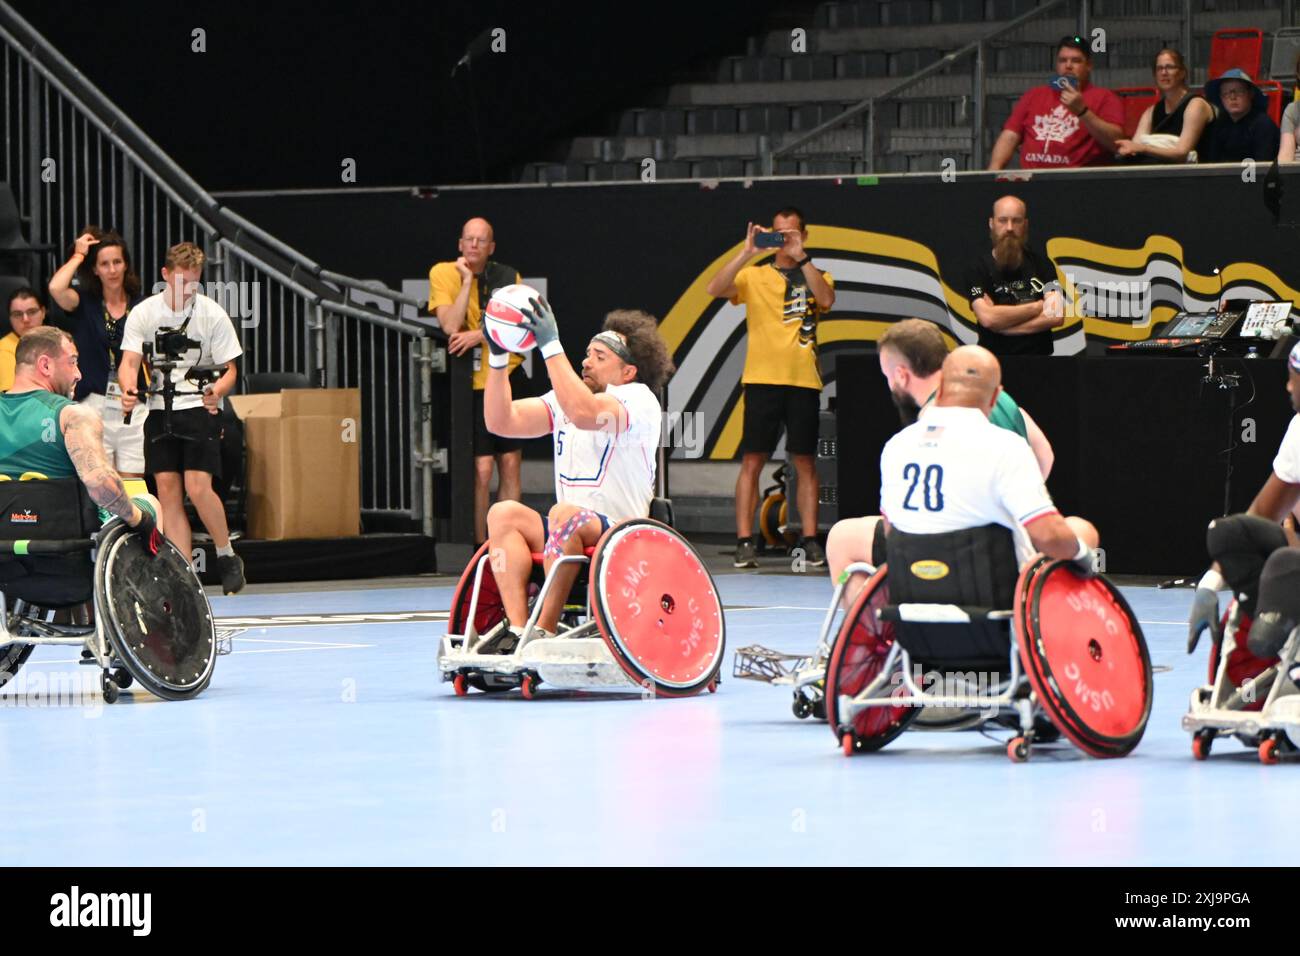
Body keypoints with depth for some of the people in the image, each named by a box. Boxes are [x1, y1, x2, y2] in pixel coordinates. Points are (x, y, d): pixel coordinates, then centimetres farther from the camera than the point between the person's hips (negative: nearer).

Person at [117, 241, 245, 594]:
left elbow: (229, 369, -1)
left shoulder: (212, 314, -4)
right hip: (159, 410, 2)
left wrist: (217, 391, -23)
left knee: (199, 488, -14)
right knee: (167, 490, -2)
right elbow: (129, 361, -5)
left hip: (199, 409, -2)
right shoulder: (143, 313, 1)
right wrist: (129, 390, -27)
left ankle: (227, 556, 7)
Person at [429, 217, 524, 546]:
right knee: (481, 470, -9)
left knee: (510, 464, 4)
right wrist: (467, 280, -17)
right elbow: (451, 326, -16)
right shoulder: (444, 273, -4)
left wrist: (480, 335, -17)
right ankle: (482, 546, -2)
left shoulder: (508, 278, 6)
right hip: (471, 383, -4)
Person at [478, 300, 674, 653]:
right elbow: (502, 421, 7)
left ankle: (543, 633, -31)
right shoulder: (565, 398, 15)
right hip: (569, 539, 7)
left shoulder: (638, 399, -8)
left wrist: (551, 346, -29)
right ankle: (516, 627, -28)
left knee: (565, 515, -34)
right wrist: (497, 359, -3)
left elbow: (584, 413, -29)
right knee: (503, 513, -15)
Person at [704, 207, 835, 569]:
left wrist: (800, 257, -15)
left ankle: (810, 541, 5)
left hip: (803, 379, 1)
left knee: (805, 462, 2)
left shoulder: (815, 276, 12)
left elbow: (826, 299, -11)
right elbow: (715, 289, -6)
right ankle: (745, 542, -5)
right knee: (752, 460, -5)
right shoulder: (754, 276, 11)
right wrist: (747, 252, -15)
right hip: (762, 377, -1)